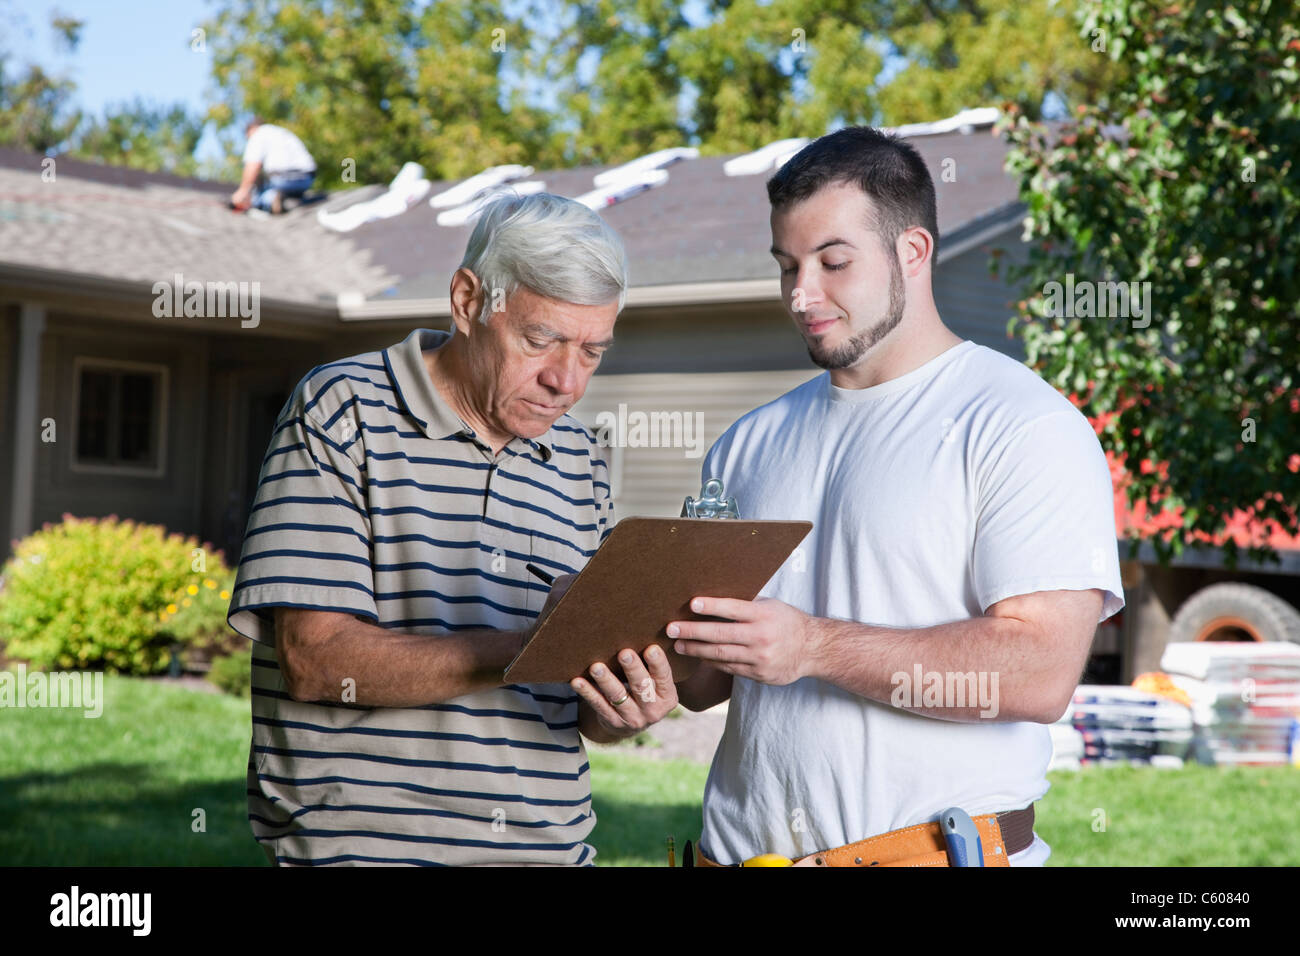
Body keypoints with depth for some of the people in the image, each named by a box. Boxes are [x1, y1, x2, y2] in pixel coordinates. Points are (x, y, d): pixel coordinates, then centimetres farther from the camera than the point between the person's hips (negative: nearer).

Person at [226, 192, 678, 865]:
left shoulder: (578, 461, 11)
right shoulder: (341, 412, -6)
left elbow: (578, 705, 13)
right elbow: (316, 660, -16)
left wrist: (622, 712, -11)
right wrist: (525, 650, -25)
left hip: (551, 847, 5)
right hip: (360, 845, -5)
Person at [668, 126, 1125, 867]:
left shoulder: (1023, 427, -7)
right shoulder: (752, 444, 11)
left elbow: (1042, 672, -18)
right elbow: (705, 682, 13)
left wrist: (815, 646, -23)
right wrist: (665, 647, -9)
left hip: (934, 845, -5)